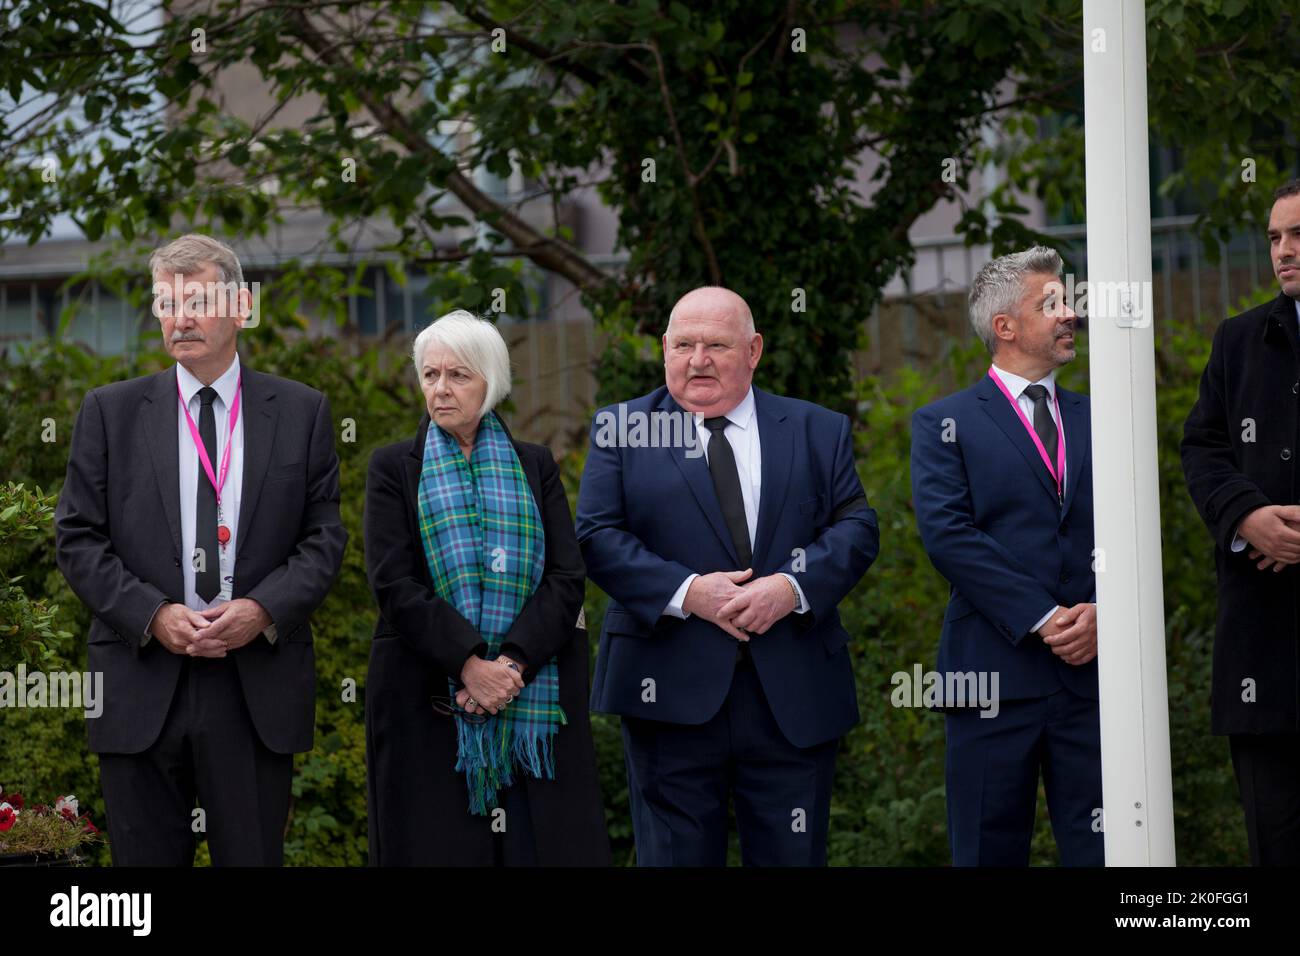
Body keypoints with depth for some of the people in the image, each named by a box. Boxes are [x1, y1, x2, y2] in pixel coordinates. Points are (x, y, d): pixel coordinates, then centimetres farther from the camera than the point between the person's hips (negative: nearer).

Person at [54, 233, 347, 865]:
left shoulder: (302, 412, 8)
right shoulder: (110, 412, 7)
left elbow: (323, 536, 5)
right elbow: (78, 537, 4)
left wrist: (263, 610, -12)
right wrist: (152, 615, -11)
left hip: (258, 689, 0)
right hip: (141, 688, 0)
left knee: (254, 856, 3)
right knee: (145, 860, 4)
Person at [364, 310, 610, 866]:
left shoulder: (534, 467, 12)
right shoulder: (394, 468, 7)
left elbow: (567, 578, 2)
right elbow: (394, 585, -4)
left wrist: (514, 663, -14)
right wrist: (469, 663, -16)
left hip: (533, 699, 1)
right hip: (428, 703, -1)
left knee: (541, 843, -5)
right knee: (440, 844, -4)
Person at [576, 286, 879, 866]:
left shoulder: (819, 432, 12)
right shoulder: (620, 431, 7)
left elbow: (856, 529, 3)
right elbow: (597, 536, -2)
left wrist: (793, 587, -15)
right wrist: (686, 592, -15)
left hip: (794, 696, 2)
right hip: (671, 696, -1)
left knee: (794, 859, 6)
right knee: (675, 858, 3)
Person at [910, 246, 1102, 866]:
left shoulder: (1097, 421, 18)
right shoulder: (943, 424, 5)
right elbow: (947, 532, -8)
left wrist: (1102, 610, -11)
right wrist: (1041, 619, -15)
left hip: (1093, 670, 3)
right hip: (995, 675, -3)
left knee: (1101, 850, 0)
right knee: (991, 852, 3)